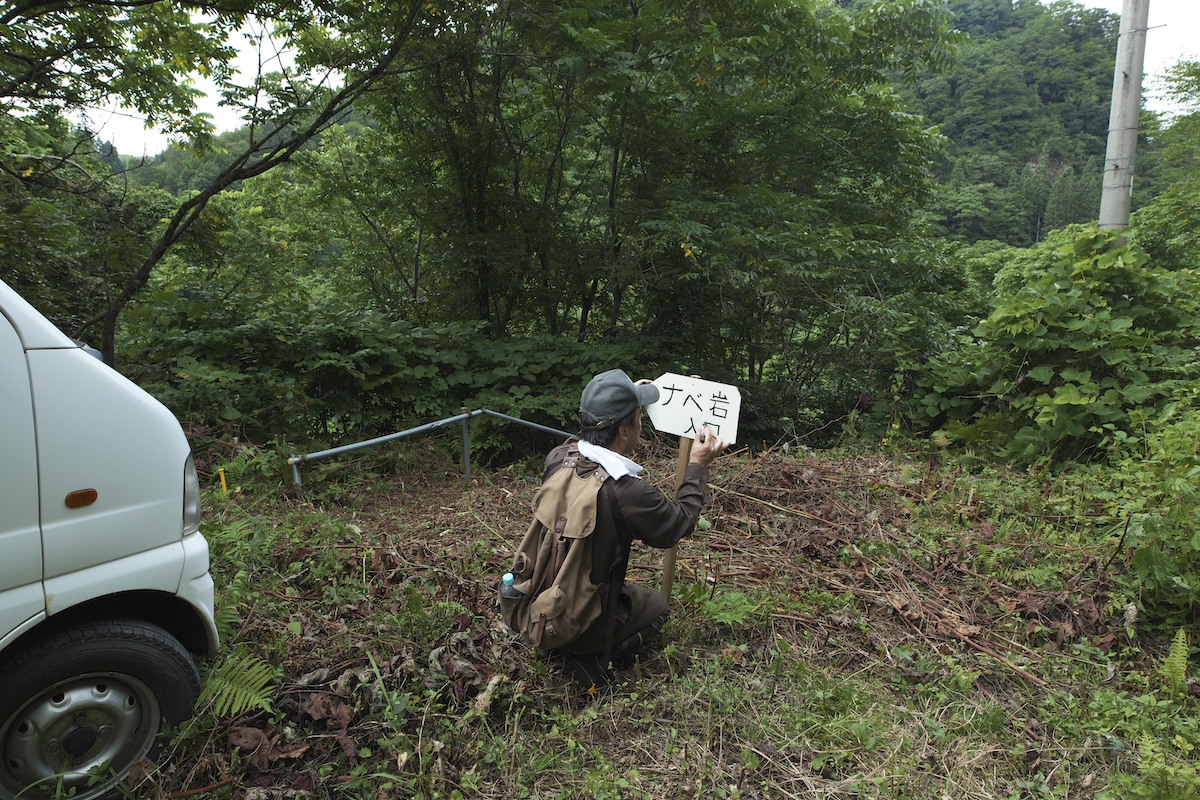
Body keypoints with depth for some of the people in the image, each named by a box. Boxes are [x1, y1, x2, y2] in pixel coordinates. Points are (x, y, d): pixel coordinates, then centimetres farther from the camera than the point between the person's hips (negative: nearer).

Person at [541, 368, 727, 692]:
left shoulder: (557, 459, -14)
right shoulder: (630, 494, -31)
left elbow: (580, 442, 13)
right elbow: (681, 521, -9)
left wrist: (622, 403, 21)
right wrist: (698, 466, 2)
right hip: (581, 625, -6)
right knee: (656, 603, 24)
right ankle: (587, 655, 4)